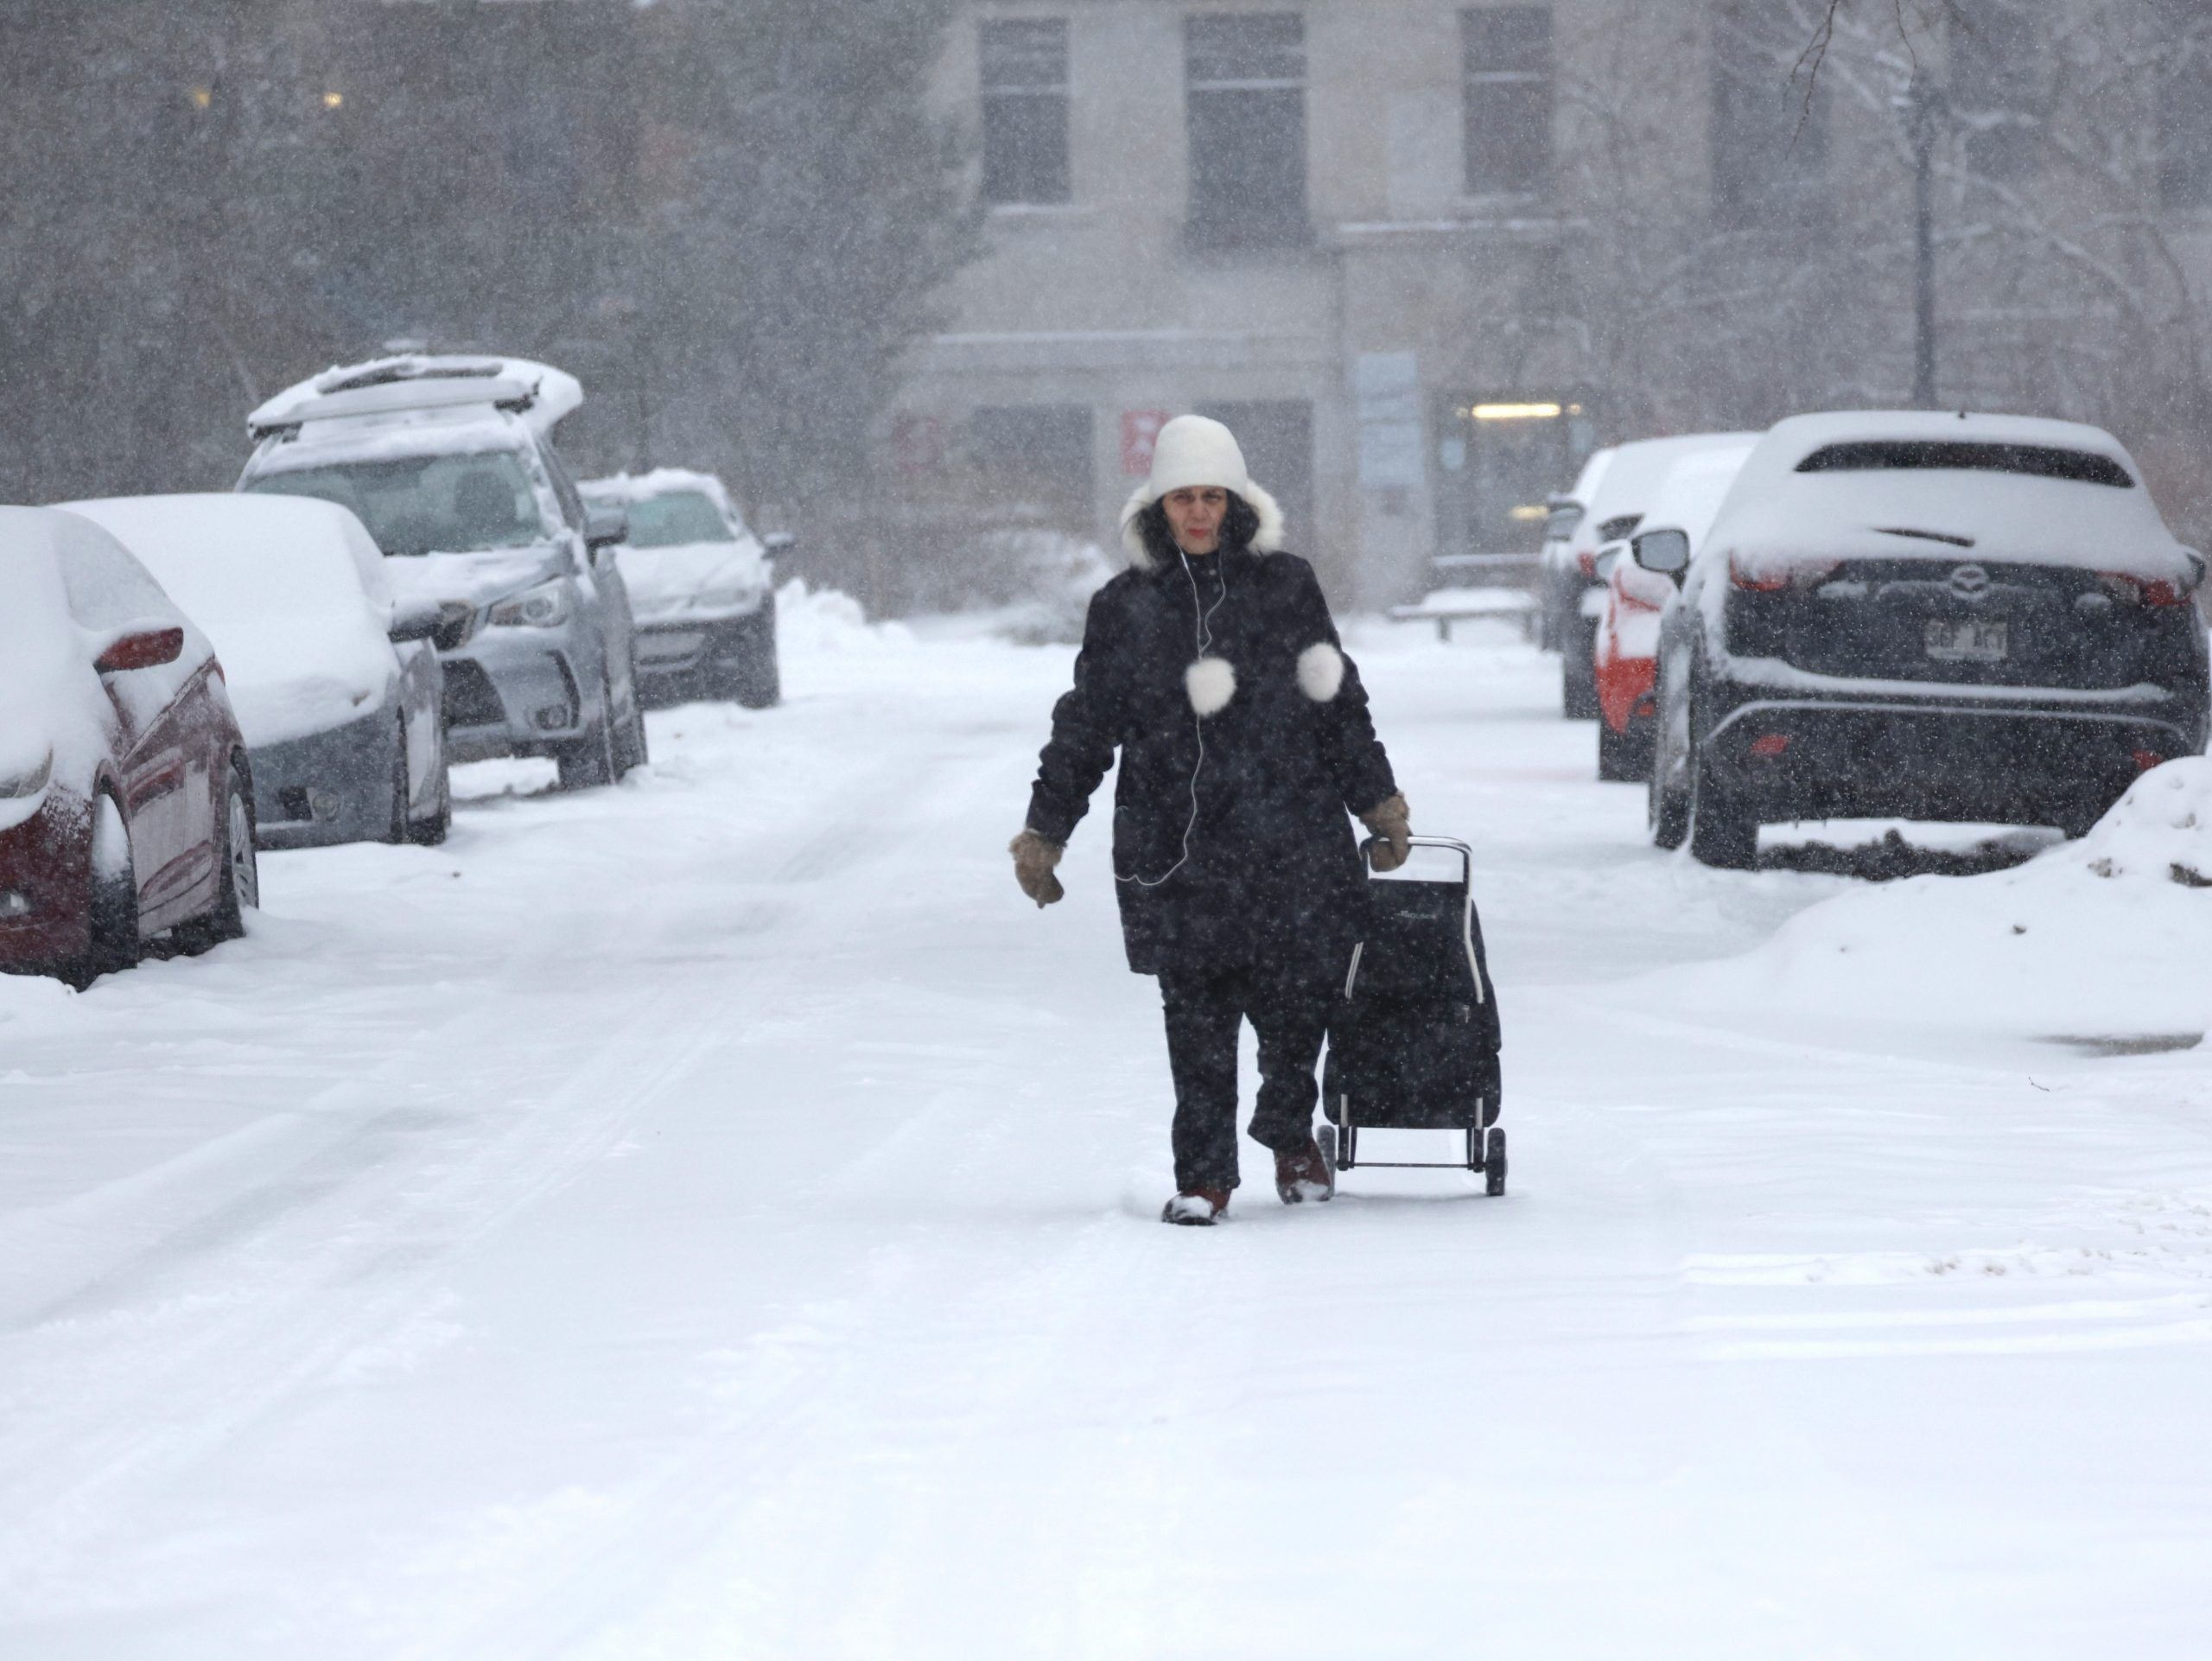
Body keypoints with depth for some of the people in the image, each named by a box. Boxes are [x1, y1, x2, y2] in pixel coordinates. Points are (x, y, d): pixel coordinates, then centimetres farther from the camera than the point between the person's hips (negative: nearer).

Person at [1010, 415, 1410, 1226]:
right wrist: (1044, 831, 13)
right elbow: (1084, 728, 14)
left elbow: (1339, 703, 14)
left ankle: (1289, 1132, 24)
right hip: (1175, 849, 0)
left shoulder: (1285, 587, 8)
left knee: (1299, 999, -3)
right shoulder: (1124, 609, 8)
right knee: (1196, 1015, -1)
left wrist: (1376, 799, 14)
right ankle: (1202, 1174, 9)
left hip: (1290, 839, 0)